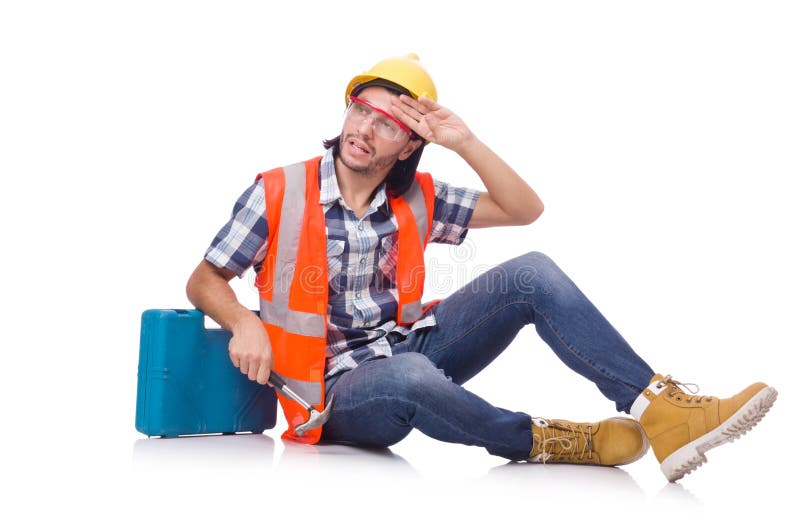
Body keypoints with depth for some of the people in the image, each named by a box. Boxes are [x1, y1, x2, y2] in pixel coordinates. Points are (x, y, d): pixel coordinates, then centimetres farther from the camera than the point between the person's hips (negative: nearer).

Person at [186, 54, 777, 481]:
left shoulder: (417, 200, 6)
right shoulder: (279, 193, -5)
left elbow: (525, 208, 6)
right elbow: (204, 281, 2)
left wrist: (464, 141, -6)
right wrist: (244, 321, -21)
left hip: (412, 345, 5)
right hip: (340, 387, -4)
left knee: (530, 272, -15)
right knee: (408, 378, -44)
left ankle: (659, 407, -20)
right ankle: (540, 440, -18)